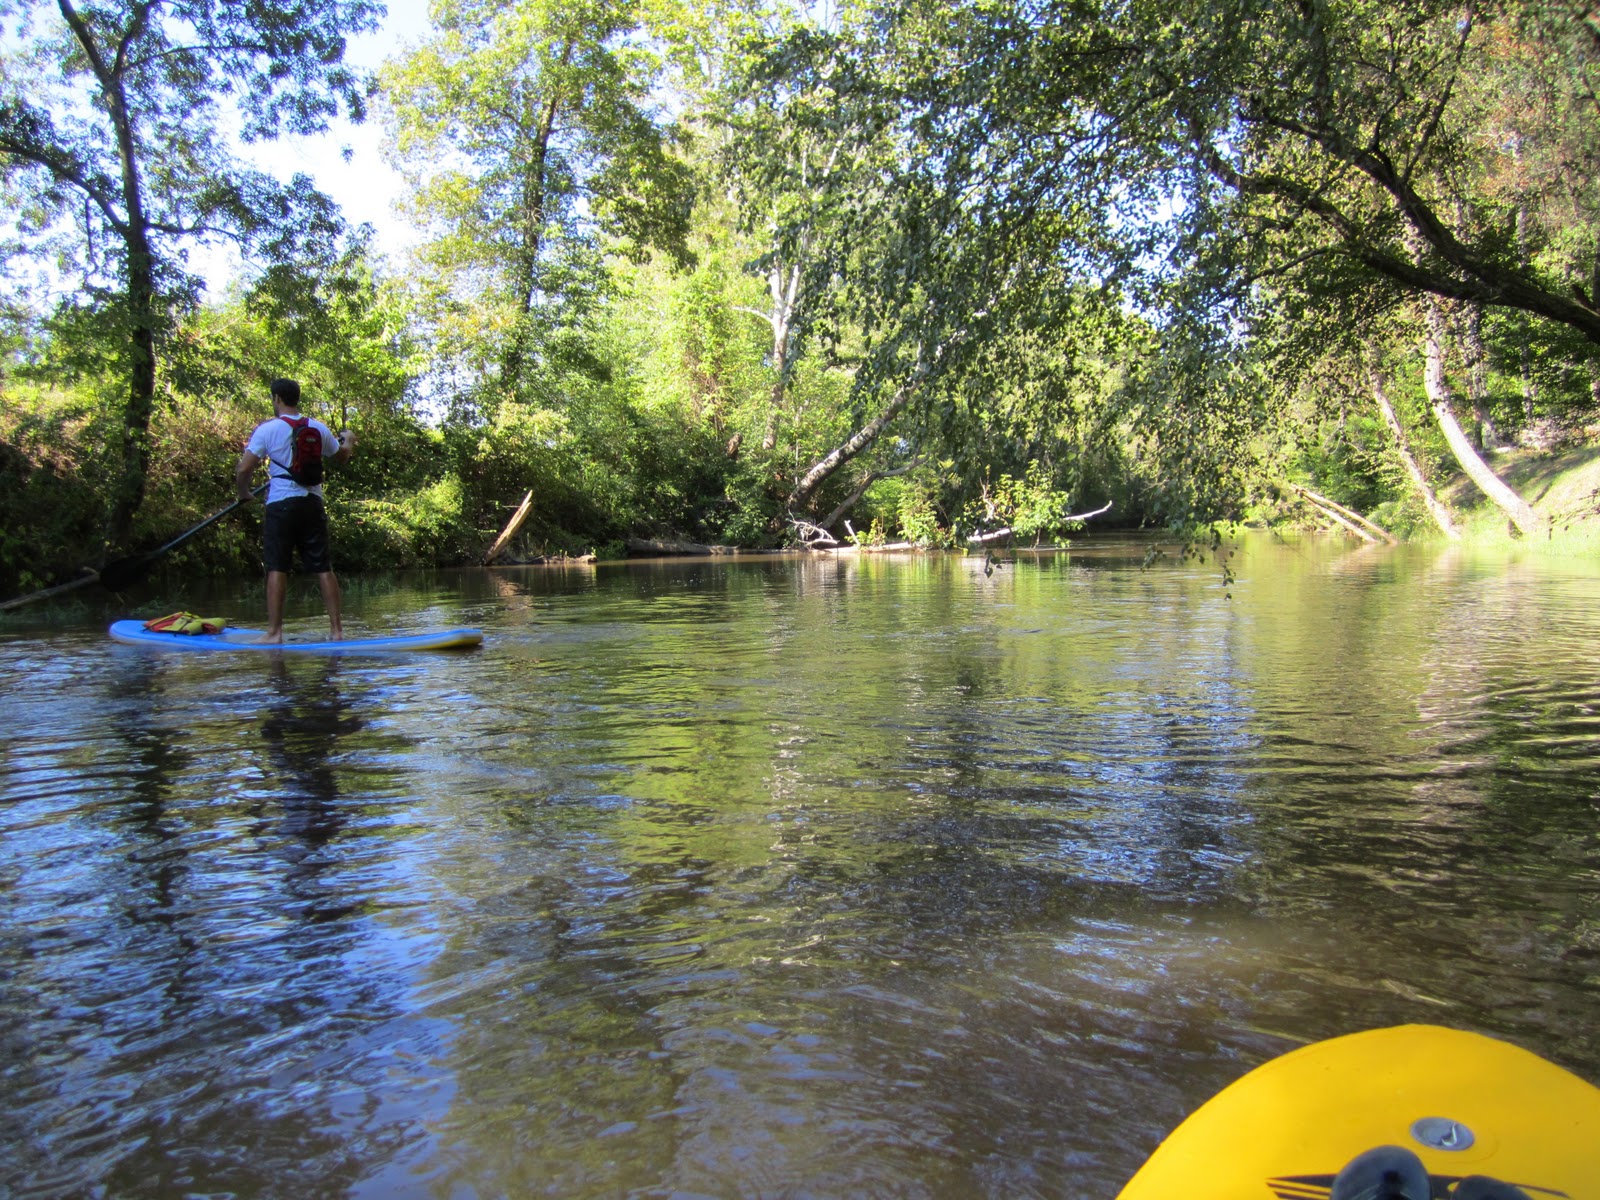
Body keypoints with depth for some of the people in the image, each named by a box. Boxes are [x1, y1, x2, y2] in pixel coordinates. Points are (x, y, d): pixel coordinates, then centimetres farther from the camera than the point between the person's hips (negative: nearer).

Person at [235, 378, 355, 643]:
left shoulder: (267, 429, -5)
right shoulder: (319, 428, 6)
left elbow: (244, 469, -10)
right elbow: (341, 456, 23)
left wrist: (244, 494, 10)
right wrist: (348, 440, 45)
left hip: (281, 504, -3)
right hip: (313, 503, 4)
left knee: (277, 568, 0)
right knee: (323, 567, 6)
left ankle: (274, 631, -2)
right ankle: (336, 628, 7)